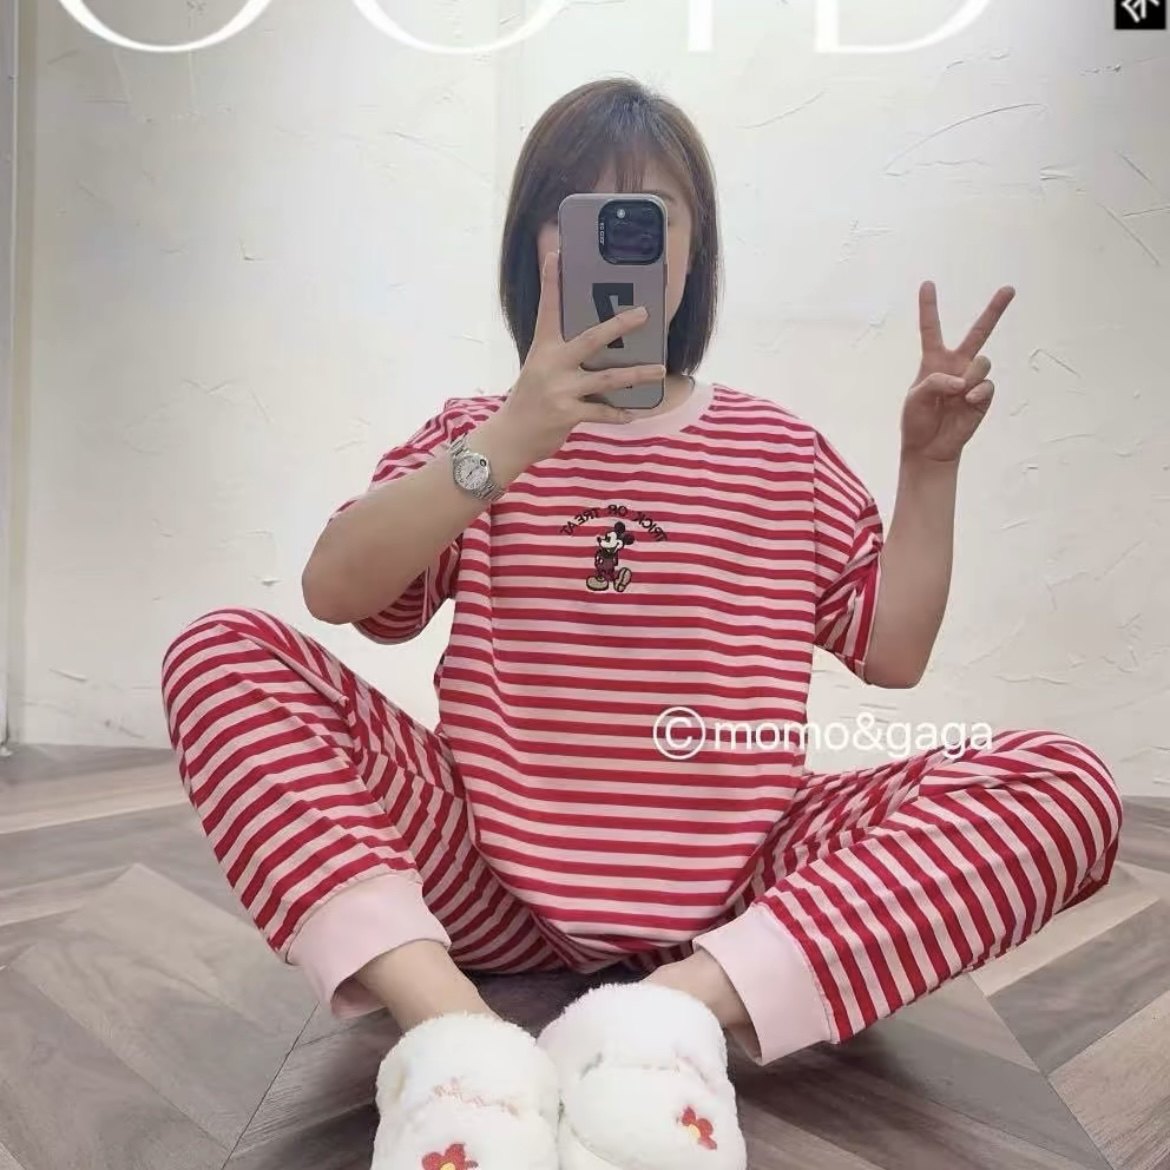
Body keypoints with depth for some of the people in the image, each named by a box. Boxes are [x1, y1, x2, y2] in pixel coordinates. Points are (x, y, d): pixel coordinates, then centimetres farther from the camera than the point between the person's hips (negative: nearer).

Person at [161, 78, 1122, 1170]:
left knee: (1065, 785, -18)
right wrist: (510, 445, -22)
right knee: (222, 652, -17)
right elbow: (332, 590, -9)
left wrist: (931, 465, -1)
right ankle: (453, 1029, -31)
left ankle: (677, 1009, -29)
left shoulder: (779, 449, 12)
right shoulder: (477, 433, 9)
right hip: (495, 879, 0)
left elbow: (893, 648, 9)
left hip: (733, 902, 1)